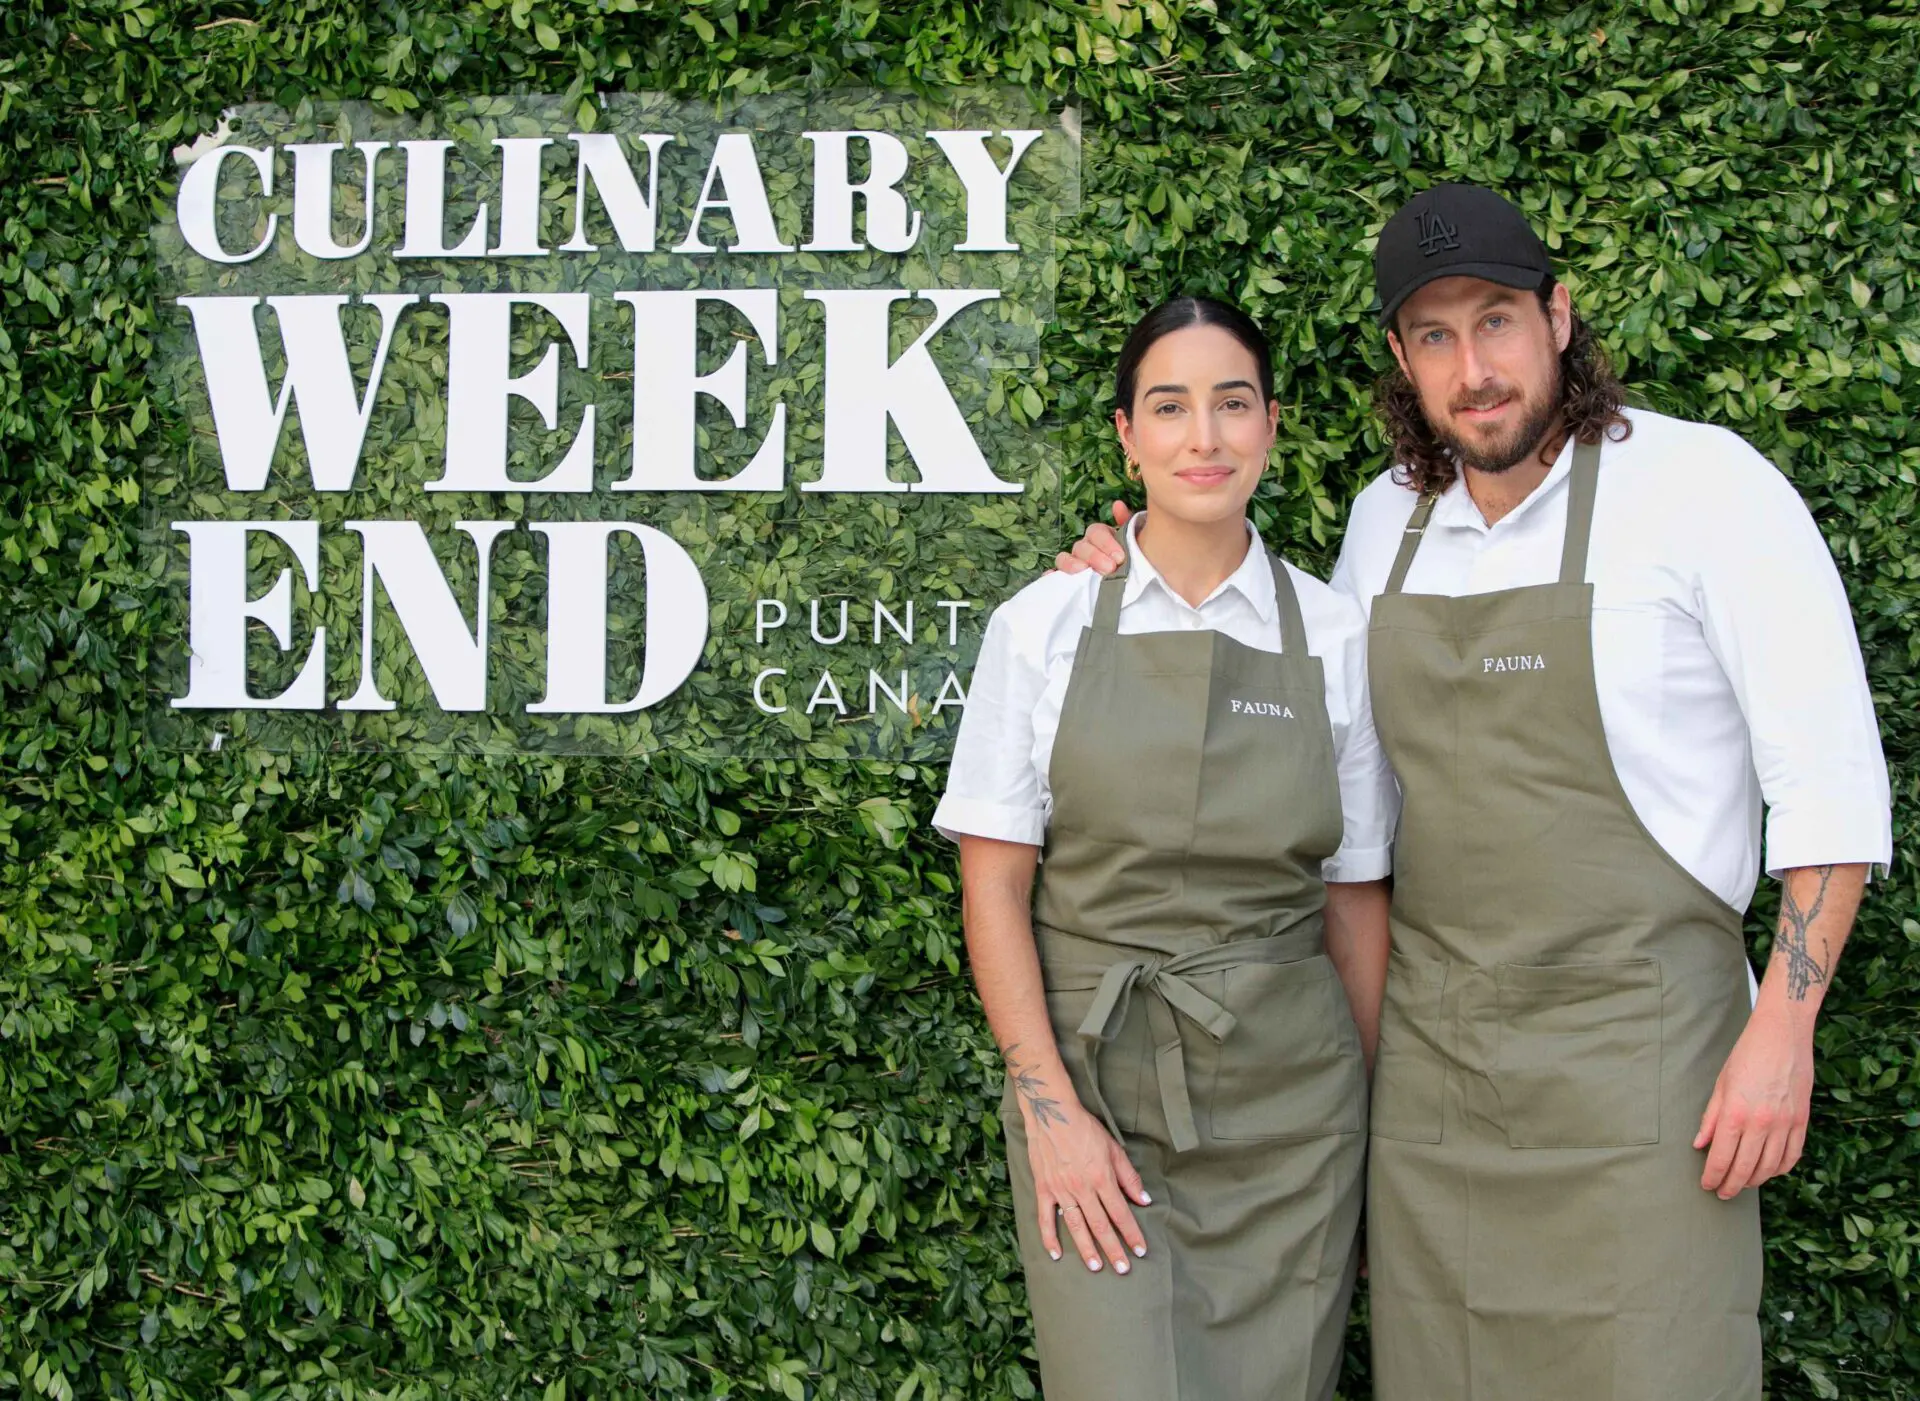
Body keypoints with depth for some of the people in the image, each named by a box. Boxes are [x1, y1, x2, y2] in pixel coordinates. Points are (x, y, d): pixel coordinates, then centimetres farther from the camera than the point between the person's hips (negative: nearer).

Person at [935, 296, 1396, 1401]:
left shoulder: (1335, 638, 3)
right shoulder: (1045, 626, 0)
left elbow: (1355, 897, 6)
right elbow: (994, 884, -2)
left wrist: (1371, 1133, 7)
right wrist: (1049, 1106, -9)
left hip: (1287, 1101, 2)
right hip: (1091, 1074, -1)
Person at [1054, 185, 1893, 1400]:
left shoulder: (1705, 485, -9)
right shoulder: (1389, 517, 9)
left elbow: (1830, 776, -9)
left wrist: (1785, 1028, -15)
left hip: (1629, 1045, -5)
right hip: (1428, 1046, 5)